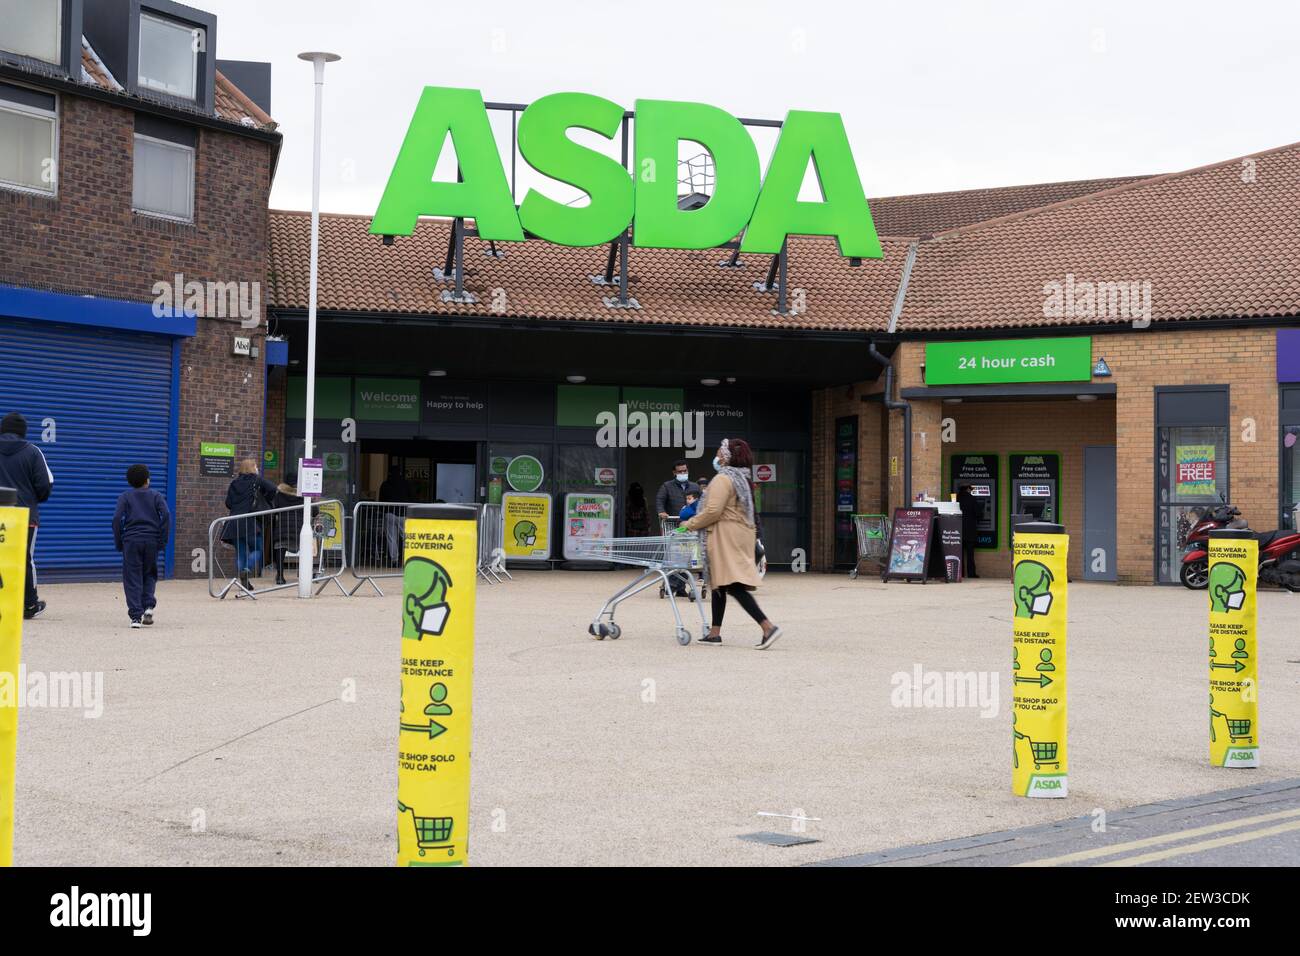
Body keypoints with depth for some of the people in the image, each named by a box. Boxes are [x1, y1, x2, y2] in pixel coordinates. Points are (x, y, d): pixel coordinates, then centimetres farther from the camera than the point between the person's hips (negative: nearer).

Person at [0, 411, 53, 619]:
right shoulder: (31, 452, -4)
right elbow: (45, 484, -4)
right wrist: (37, 499, 17)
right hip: (25, 515, -1)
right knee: (25, 559, 9)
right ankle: (29, 606, 17)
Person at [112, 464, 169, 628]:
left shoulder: (124, 497, 8)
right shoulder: (156, 496, 9)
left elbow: (117, 519, -4)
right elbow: (166, 516, -4)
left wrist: (118, 543, 2)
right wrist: (162, 541, 1)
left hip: (131, 541, -1)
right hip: (151, 541, 1)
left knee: (132, 579, 1)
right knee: (149, 575, 17)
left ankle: (136, 616, -7)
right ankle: (148, 606, -4)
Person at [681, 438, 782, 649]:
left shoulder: (723, 479, -14)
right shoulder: (744, 478, 16)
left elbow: (713, 511, -21)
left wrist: (690, 525, -7)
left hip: (726, 537, -10)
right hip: (742, 535, 10)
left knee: (733, 586, -13)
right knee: (719, 584, 16)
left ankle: (768, 627, -23)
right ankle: (715, 632, 19)